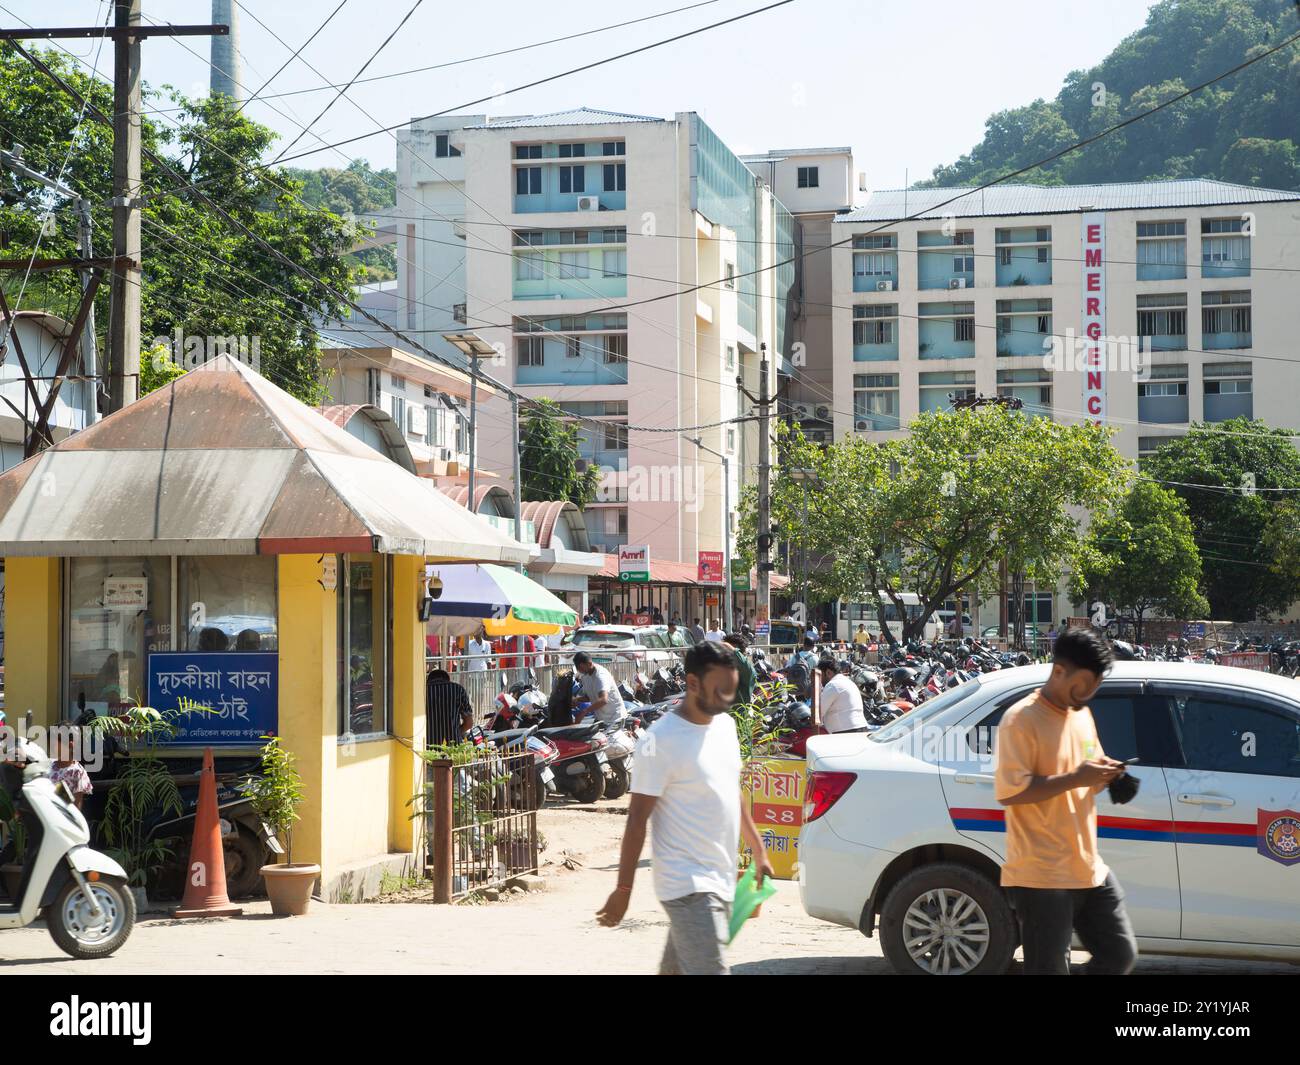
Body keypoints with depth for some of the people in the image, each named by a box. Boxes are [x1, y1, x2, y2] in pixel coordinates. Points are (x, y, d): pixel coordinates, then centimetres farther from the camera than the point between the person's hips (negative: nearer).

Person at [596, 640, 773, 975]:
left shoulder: (725, 724, 9)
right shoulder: (661, 740, -16)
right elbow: (637, 819, -14)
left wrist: (758, 850, 23)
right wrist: (623, 889, -13)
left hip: (721, 881, 8)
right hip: (688, 886, -8)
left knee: (676, 968, 17)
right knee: (710, 969, -14)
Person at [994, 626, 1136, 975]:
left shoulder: (1082, 714, 14)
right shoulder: (1022, 720, -13)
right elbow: (1008, 791, -22)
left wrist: (1103, 773, 1)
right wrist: (1075, 778, -23)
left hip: (1089, 870, 8)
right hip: (1042, 876, -8)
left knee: (1120, 954, 12)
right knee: (1050, 968, -5)